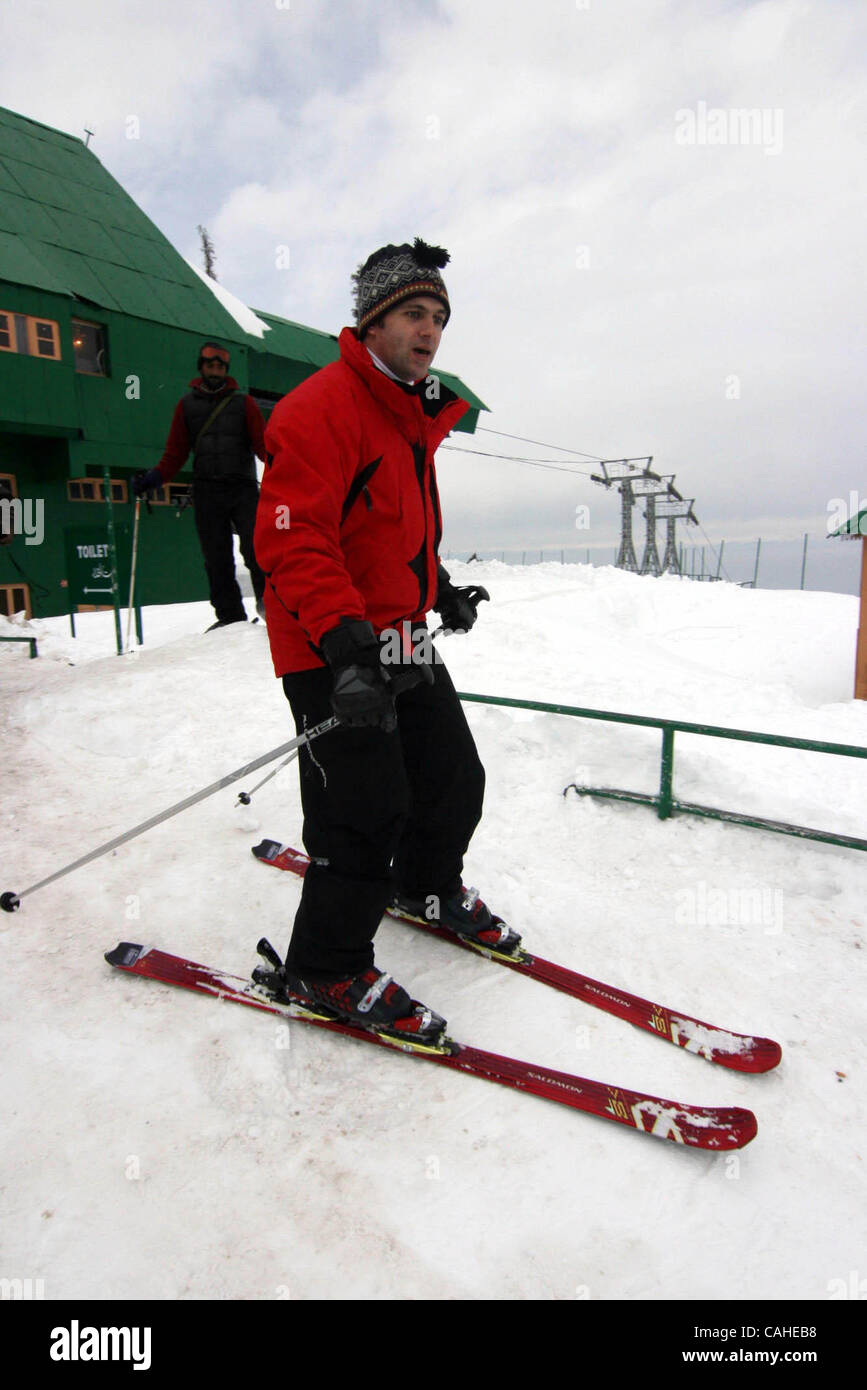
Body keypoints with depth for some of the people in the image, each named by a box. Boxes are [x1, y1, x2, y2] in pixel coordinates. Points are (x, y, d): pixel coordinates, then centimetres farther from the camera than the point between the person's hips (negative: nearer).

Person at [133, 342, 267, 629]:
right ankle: (230, 615, 7)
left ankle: (267, 596, 1)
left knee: (255, 547, -16)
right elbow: (175, 452, 12)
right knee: (217, 559, 0)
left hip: (243, 487, -1)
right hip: (206, 491, 2)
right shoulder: (187, 404, 14)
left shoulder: (243, 402, 10)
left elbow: (262, 443, 3)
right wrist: (154, 477, -4)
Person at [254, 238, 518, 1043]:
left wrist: (439, 590, 28)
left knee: (455, 779, 16)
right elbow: (292, 538, -25)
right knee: (369, 813, -7)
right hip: (333, 653, -9)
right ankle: (324, 970, 16)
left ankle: (426, 887, 44)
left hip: (402, 640, 10)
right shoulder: (322, 407, -14)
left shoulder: (414, 415, 18)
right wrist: (346, 640, -34)